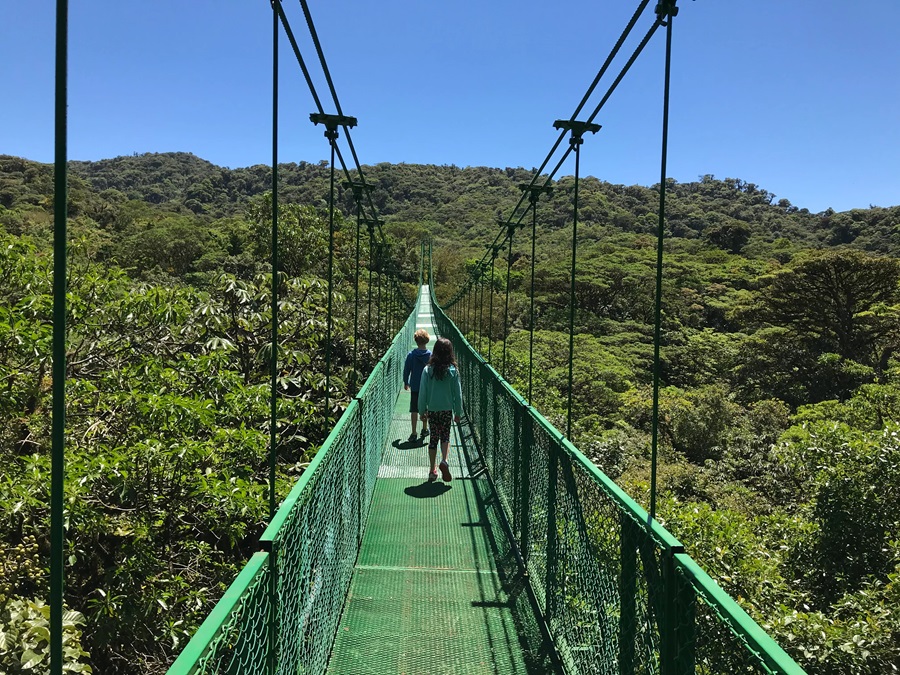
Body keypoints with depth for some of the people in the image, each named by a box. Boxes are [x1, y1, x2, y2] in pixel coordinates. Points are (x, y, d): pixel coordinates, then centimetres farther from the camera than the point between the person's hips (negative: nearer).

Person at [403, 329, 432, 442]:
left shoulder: (411, 355, -10)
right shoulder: (431, 355, -8)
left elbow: (406, 370, -2)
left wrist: (406, 383, 12)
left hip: (414, 387, -1)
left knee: (414, 410, 4)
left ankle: (414, 433, 2)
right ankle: (424, 429, 29)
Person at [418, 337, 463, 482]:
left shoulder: (428, 370, -9)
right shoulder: (453, 371, -8)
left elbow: (422, 392, -4)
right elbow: (457, 393, -3)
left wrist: (422, 410, 7)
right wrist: (458, 412, 7)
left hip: (432, 409, 0)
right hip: (447, 409, 0)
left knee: (433, 438, 11)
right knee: (445, 436, 13)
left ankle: (433, 471, 14)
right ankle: (444, 461, -14)